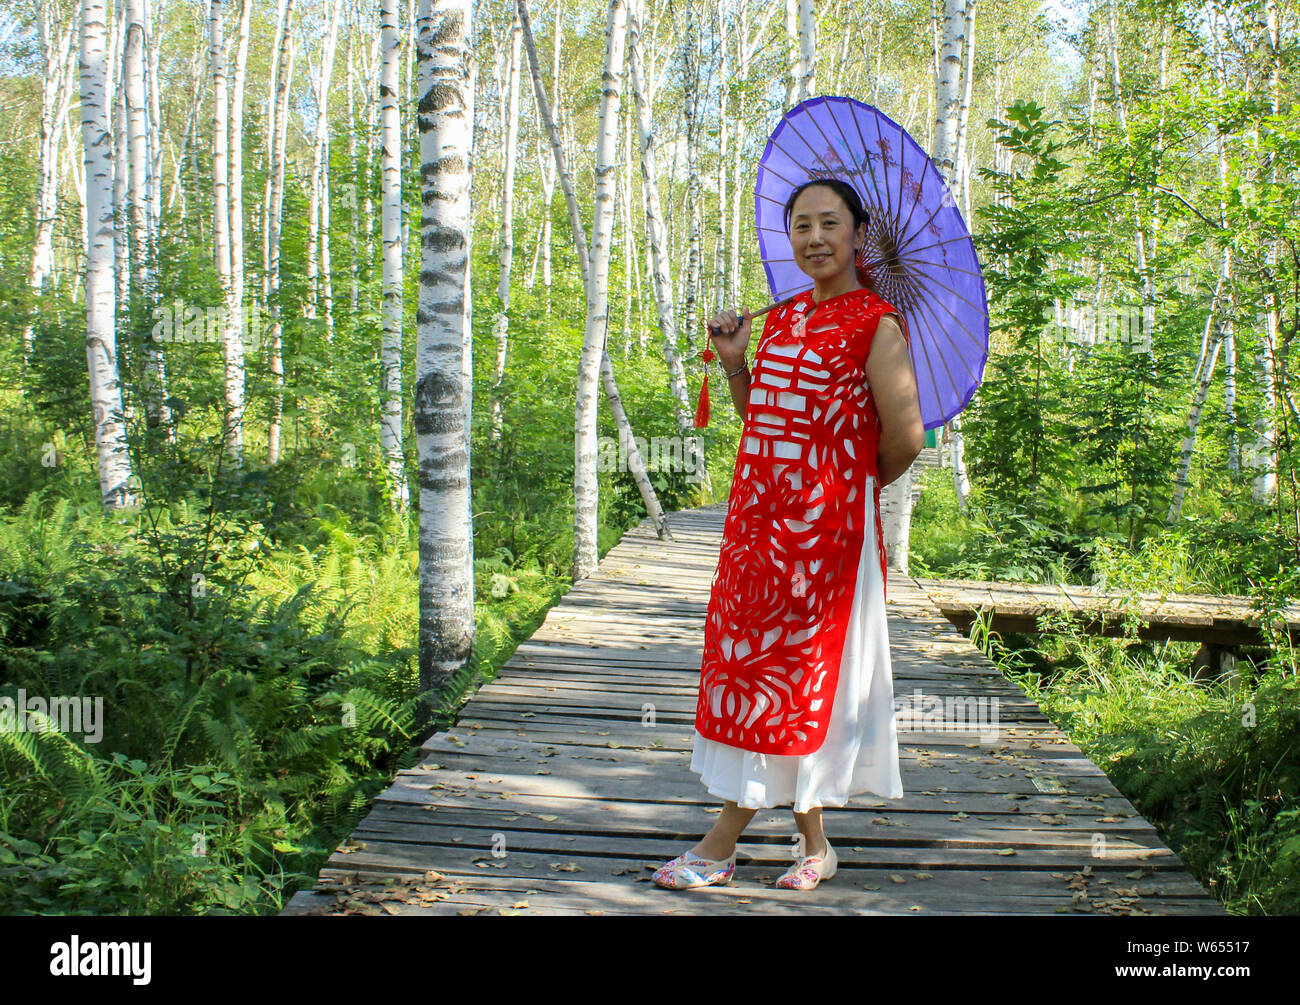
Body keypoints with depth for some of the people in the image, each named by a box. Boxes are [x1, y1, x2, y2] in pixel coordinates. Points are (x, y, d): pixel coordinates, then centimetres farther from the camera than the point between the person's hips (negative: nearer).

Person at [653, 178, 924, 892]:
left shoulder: (874, 324, -10)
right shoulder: (783, 317, 14)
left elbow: (905, 438, -14)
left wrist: (861, 481, 3)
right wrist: (734, 362, 7)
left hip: (823, 525, -8)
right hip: (758, 517, 8)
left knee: (786, 666, 1)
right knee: (754, 660, 9)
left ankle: (722, 843, 11)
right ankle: (813, 843, 22)